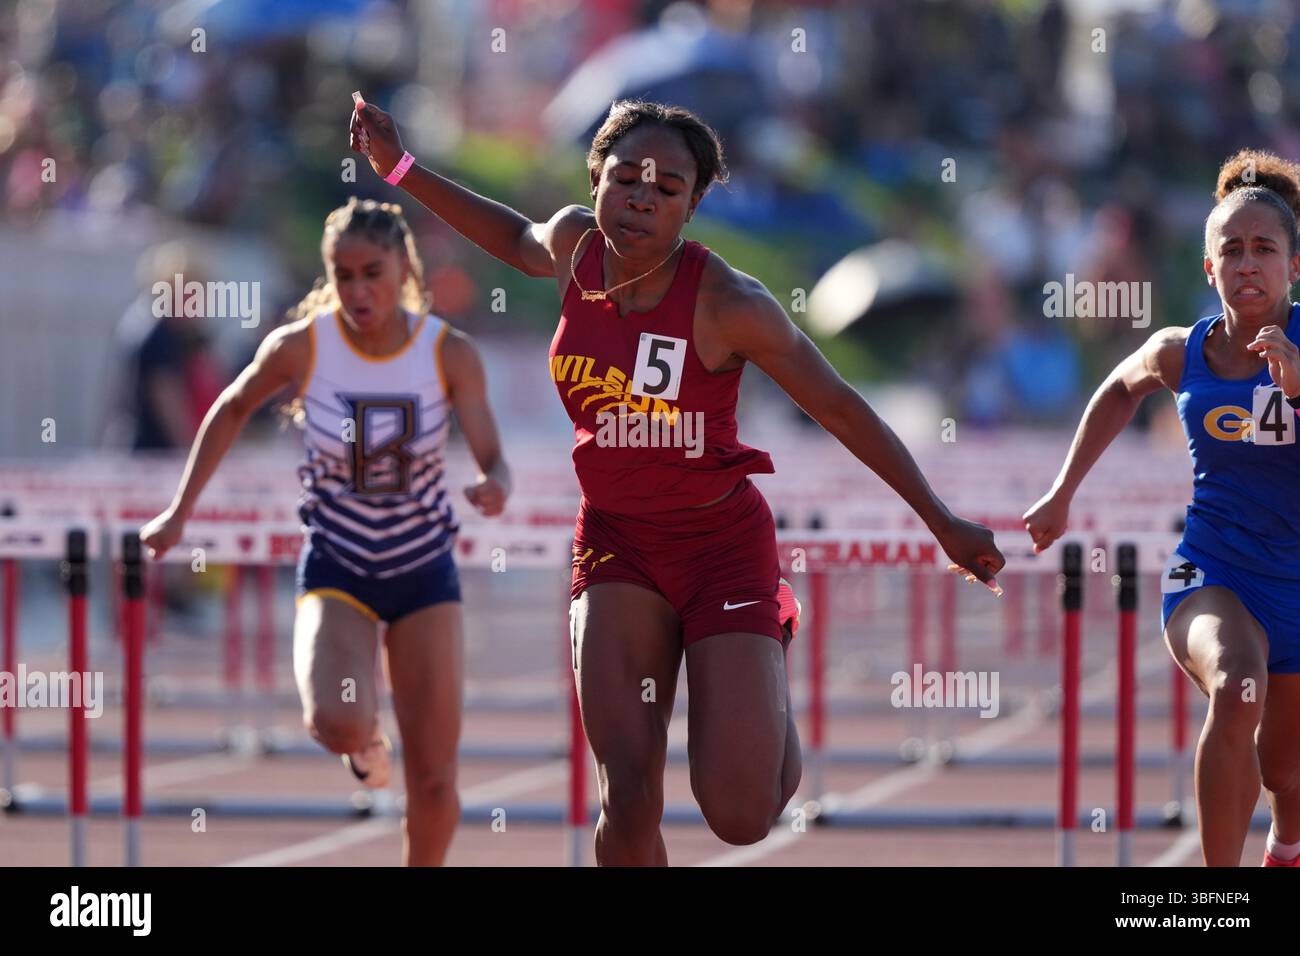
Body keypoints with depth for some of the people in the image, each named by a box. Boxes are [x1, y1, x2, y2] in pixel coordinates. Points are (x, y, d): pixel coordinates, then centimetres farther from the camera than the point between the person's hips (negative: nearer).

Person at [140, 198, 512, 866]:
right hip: (334, 568, -1)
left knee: (434, 780, -1)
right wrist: (179, 514, 6)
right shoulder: (299, 347, -14)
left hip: (424, 570, 1)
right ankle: (363, 738, 9)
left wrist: (494, 488, -38)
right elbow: (233, 409, 5)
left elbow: (494, 464, -13)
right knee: (338, 724, -29)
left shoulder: (451, 354, -13)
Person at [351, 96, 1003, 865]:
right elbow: (521, 239, 20)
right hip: (616, 541, 3)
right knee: (629, 801, -13)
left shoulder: (728, 303, -20)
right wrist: (399, 168, 17)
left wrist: (941, 521, -5)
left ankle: (771, 659, 26)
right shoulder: (575, 245, -7)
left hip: (724, 542, -3)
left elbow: (839, 406, -10)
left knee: (741, 816, -10)